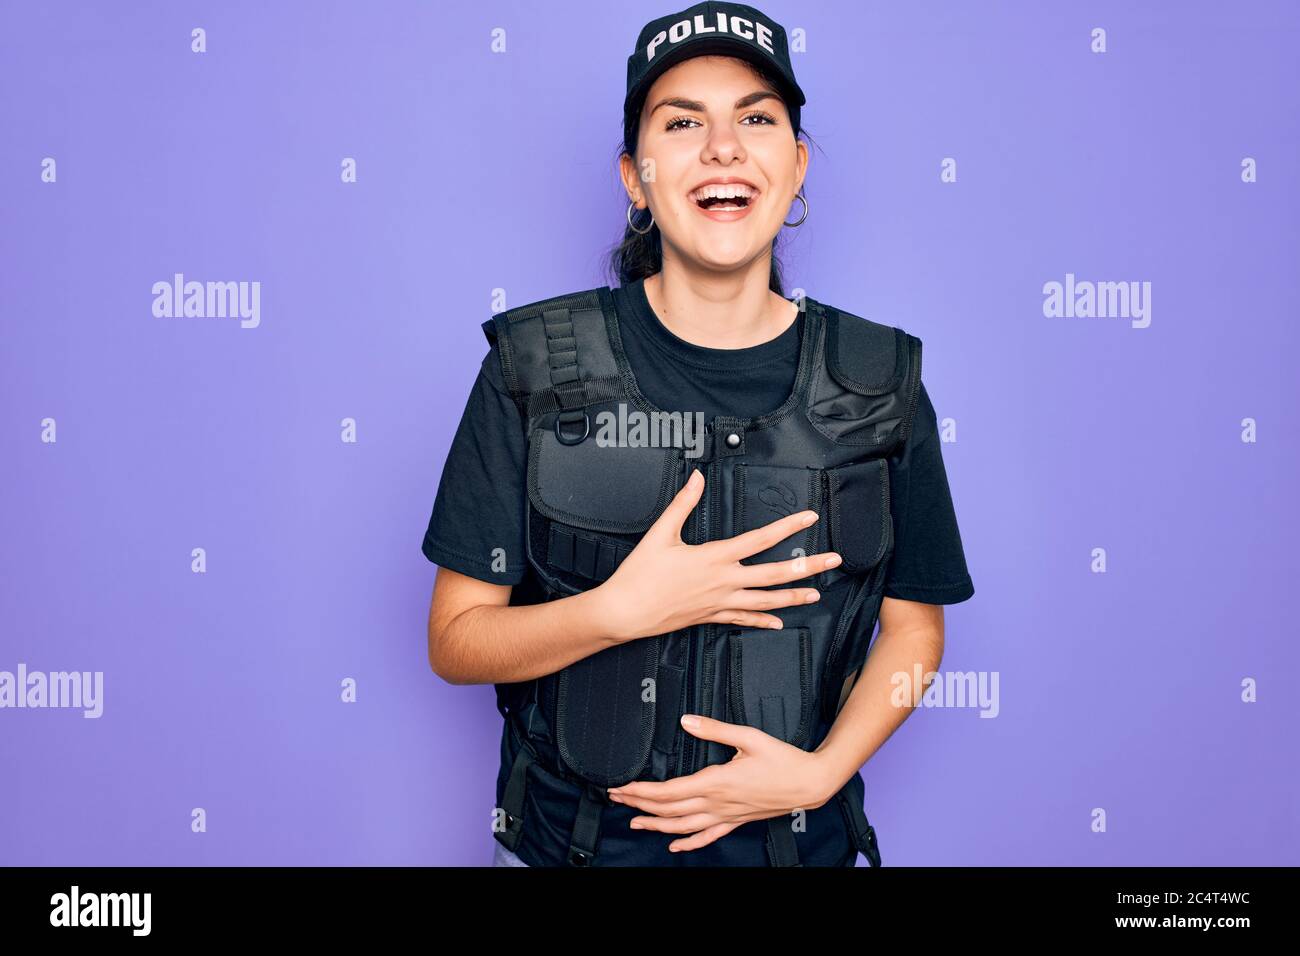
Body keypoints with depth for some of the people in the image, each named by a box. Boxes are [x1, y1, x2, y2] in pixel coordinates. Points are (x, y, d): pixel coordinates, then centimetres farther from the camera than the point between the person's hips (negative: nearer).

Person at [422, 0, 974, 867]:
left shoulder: (881, 382, -6)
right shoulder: (535, 368, -10)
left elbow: (914, 625, 2)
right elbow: (456, 642, -8)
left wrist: (821, 770, -13)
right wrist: (625, 609, -24)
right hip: (569, 837, 0)